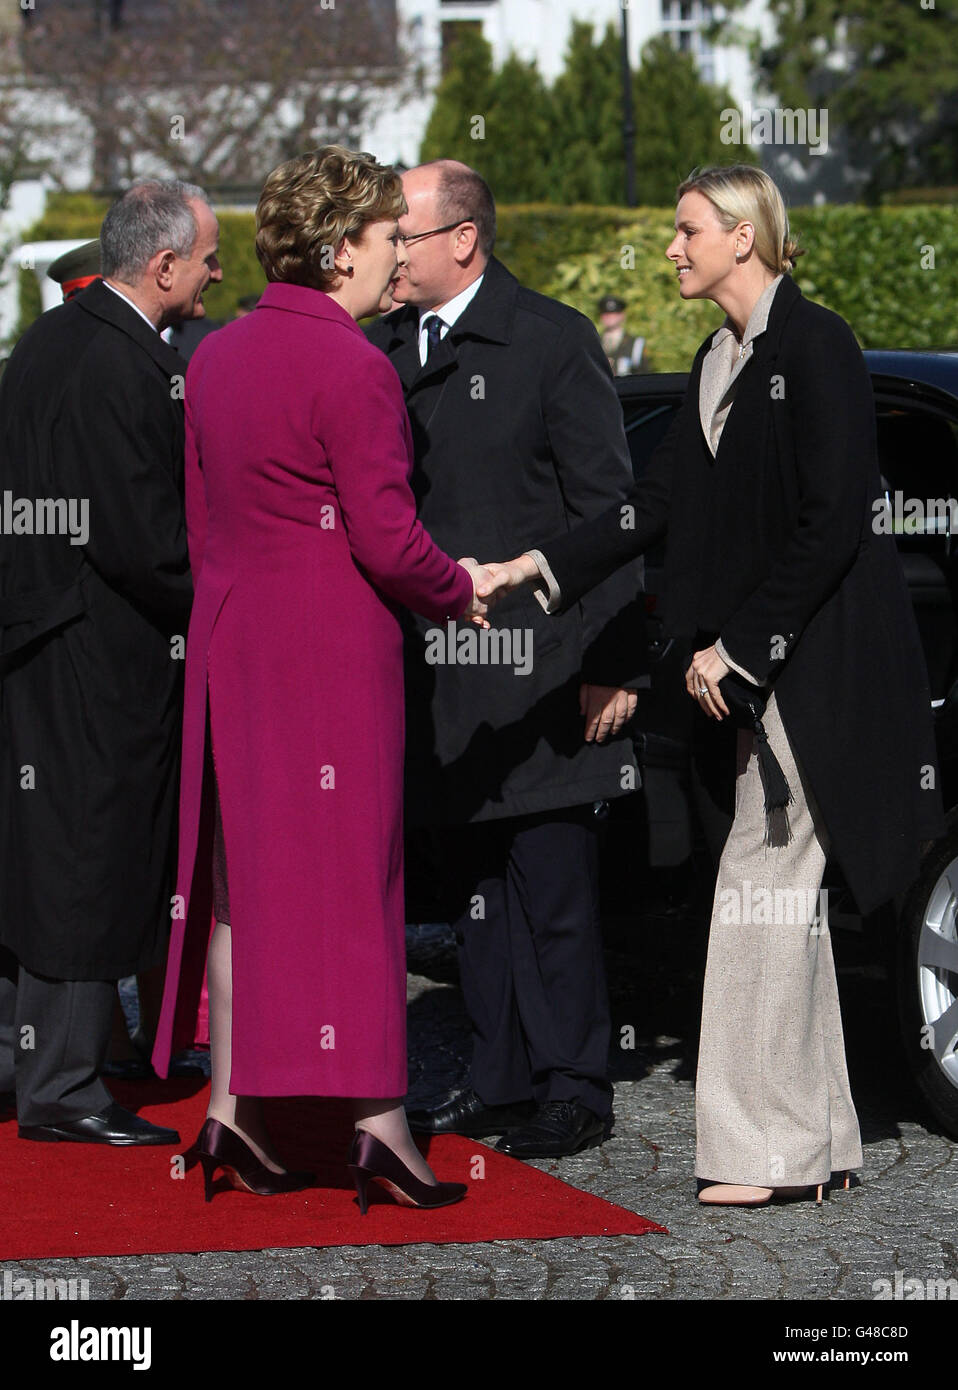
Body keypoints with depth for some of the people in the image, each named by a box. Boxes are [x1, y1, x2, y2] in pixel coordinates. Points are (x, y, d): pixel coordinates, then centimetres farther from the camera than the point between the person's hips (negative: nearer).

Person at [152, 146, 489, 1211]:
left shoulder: (216, 356, 11)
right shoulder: (352, 368, -15)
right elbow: (386, 540, -17)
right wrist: (459, 592, 0)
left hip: (230, 639, 8)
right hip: (333, 647, -8)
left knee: (241, 878, 10)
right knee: (348, 874, -3)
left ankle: (232, 1110, 11)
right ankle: (376, 1120, -1)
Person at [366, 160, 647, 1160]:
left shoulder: (551, 342, -5)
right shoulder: (380, 349, 11)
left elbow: (607, 506, -6)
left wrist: (613, 662, -10)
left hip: (536, 665, -6)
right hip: (434, 673, 6)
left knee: (552, 884, -2)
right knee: (476, 887, 11)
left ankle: (574, 1087, 5)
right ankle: (501, 1079, 19)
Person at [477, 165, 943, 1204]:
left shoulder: (814, 346, -13)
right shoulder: (719, 360, 14)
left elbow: (832, 520, -17)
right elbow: (660, 500, 14)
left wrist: (736, 645, -15)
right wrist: (537, 568, 7)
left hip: (820, 651, -9)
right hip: (763, 659, 9)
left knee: (763, 882, -8)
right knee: (785, 886, 9)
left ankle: (767, 1146, -3)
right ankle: (817, 1138, 15)